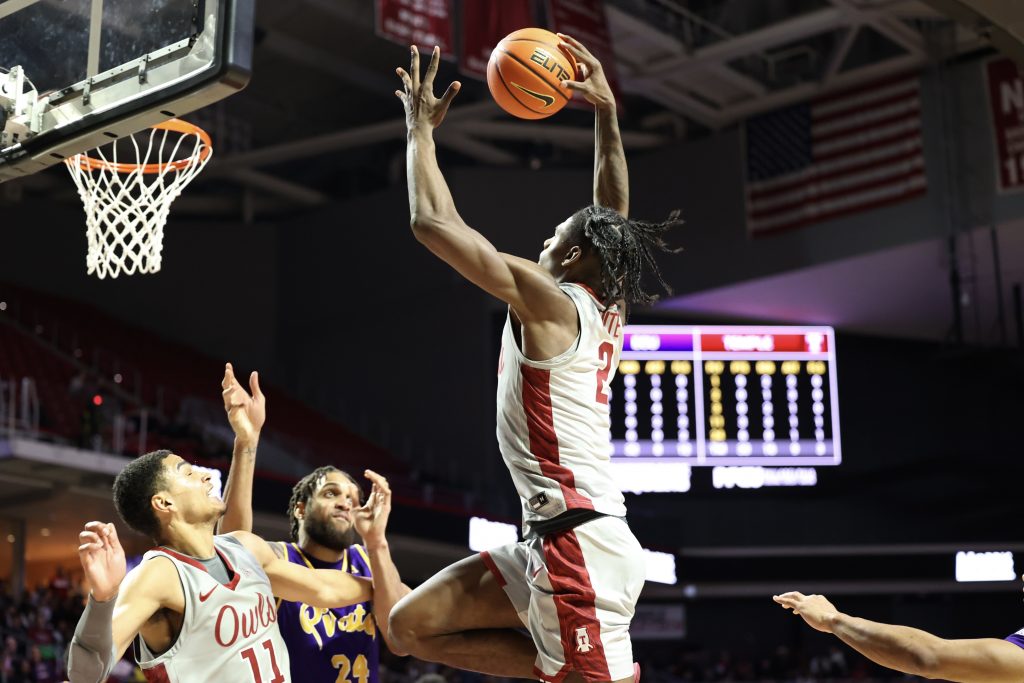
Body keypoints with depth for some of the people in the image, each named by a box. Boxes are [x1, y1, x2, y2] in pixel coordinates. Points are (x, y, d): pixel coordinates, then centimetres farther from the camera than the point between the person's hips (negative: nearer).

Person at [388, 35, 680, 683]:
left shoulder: (549, 301, -9)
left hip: (580, 541, -9)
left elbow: (433, 223, -10)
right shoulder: (607, 308, 13)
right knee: (414, 625, 8)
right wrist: (606, 110, 31)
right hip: (572, 538, 9)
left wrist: (422, 126, 4)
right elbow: (614, 218, 30)